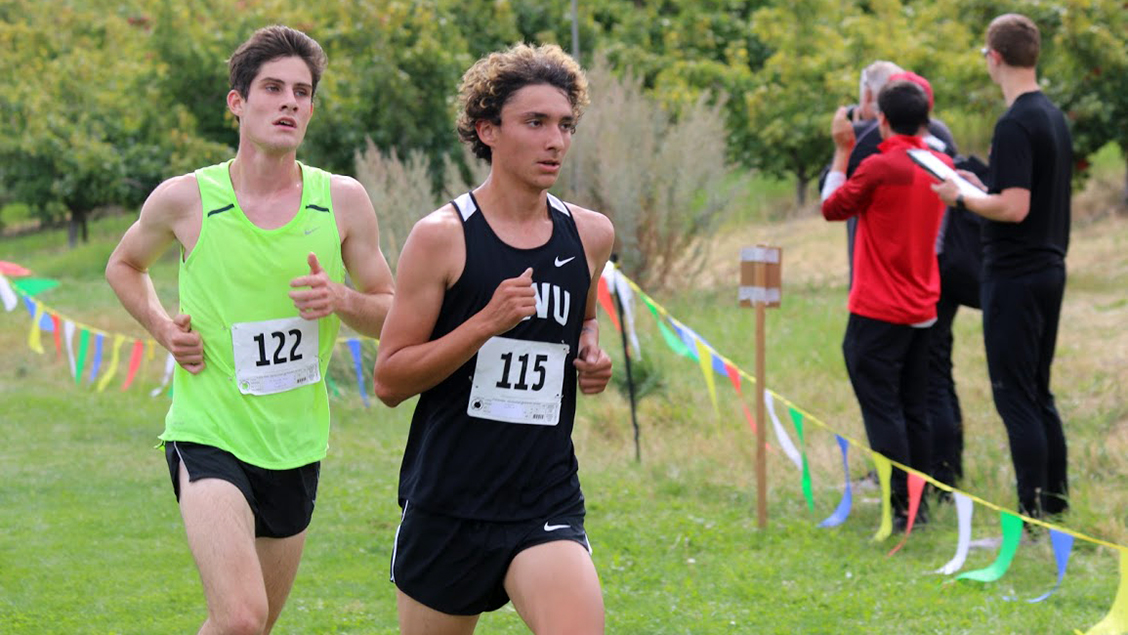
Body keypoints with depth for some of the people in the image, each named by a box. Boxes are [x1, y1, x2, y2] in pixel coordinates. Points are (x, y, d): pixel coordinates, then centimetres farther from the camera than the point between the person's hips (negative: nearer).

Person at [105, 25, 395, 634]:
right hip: (208, 438, -4)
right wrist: (163, 327, -3)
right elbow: (123, 265, 15)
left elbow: (392, 315, 6)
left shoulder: (343, 201, -1)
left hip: (296, 446, 4)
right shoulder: (184, 198, -6)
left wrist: (343, 300, -15)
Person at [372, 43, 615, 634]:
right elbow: (388, 380, -9)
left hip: (547, 504, 2)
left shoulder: (590, 235, 6)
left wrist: (591, 353, 6)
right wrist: (486, 322, -20)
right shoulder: (442, 236, -8)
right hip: (446, 506, -2)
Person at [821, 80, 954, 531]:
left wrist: (842, 150, 5)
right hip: (922, 310, 7)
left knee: (882, 410, -4)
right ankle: (918, 504, 15)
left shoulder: (879, 167, -16)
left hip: (879, 312, -7)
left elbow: (831, 207, -3)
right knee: (915, 411, 13)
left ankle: (901, 507, -8)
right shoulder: (940, 165, 3)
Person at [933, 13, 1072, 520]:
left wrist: (961, 197, -10)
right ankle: (1055, 495, 21)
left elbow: (1014, 208, -25)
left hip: (1014, 277, -9)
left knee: (1015, 396, -5)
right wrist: (984, 189, 22)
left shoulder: (1015, 125, -18)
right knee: (1037, 392, 17)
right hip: (1049, 269, 9)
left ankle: (1031, 514, -6)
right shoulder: (1054, 117, 11)